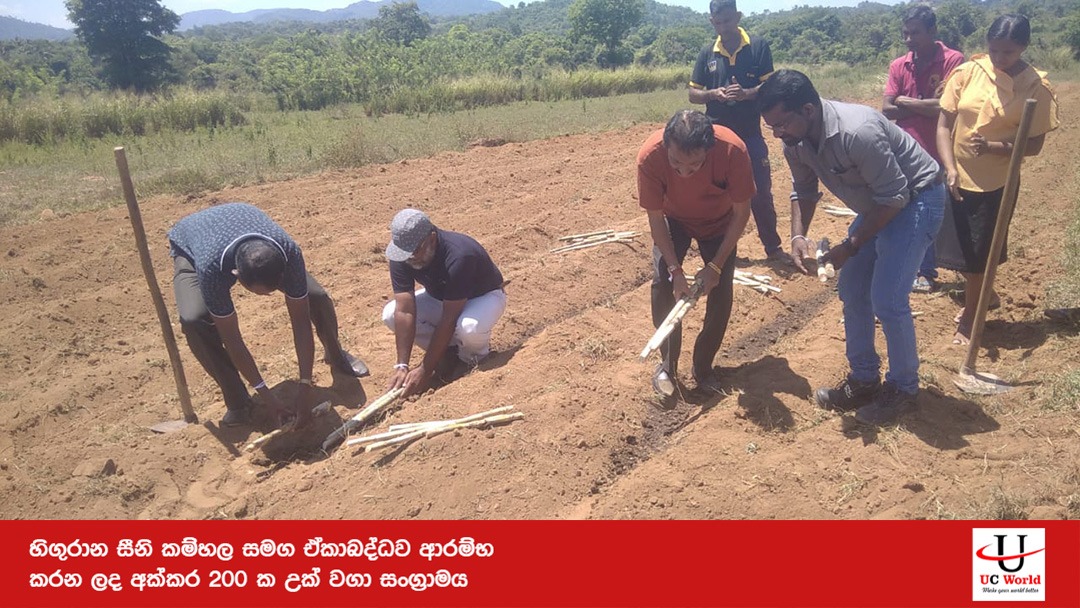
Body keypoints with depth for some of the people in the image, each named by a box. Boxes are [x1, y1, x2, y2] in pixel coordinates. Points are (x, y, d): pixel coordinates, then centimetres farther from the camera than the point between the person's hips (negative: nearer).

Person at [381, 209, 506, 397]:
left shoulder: (459, 256, -38)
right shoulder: (401, 257, -22)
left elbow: (448, 320, -35)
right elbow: (405, 311, -24)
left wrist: (425, 370, -32)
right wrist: (402, 365, -30)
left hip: (484, 295, -6)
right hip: (440, 296, 6)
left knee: (469, 328, -40)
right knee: (390, 314, -17)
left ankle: (473, 356, -3)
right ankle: (450, 349, 1)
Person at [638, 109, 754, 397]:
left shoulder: (733, 150, -38)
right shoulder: (650, 155, -37)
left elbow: (741, 212, -23)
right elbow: (655, 217, -23)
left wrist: (716, 265, -24)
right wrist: (675, 269, -27)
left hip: (719, 222, 0)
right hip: (674, 219, 0)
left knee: (720, 290, -9)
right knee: (662, 284, -14)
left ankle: (703, 366, 11)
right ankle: (668, 363, 5)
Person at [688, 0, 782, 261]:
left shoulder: (758, 46, -3)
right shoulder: (707, 53, 3)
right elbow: (693, 94, 6)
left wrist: (745, 93, -24)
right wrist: (713, 94, -15)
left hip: (751, 133, -1)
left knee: (761, 192, 6)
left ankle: (773, 247, 20)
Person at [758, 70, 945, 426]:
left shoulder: (857, 132, -35)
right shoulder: (796, 140, -11)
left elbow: (895, 197, -28)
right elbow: (804, 190, 5)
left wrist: (850, 246, -25)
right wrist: (798, 236, -11)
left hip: (916, 199, -8)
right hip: (877, 204, 8)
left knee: (887, 300, -12)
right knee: (851, 291, 9)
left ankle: (903, 388, 9)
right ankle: (864, 379, 24)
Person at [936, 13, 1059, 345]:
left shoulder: (1035, 87, -9)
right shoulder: (967, 72, -5)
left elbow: (1034, 144, -7)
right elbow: (944, 124, -5)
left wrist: (993, 147, -25)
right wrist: (950, 168, -18)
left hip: (996, 184, -2)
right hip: (957, 178, 2)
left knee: (980, 253, 4)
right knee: (964, 248, 15)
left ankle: (970, 318, 23)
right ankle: (980, 297, 42)